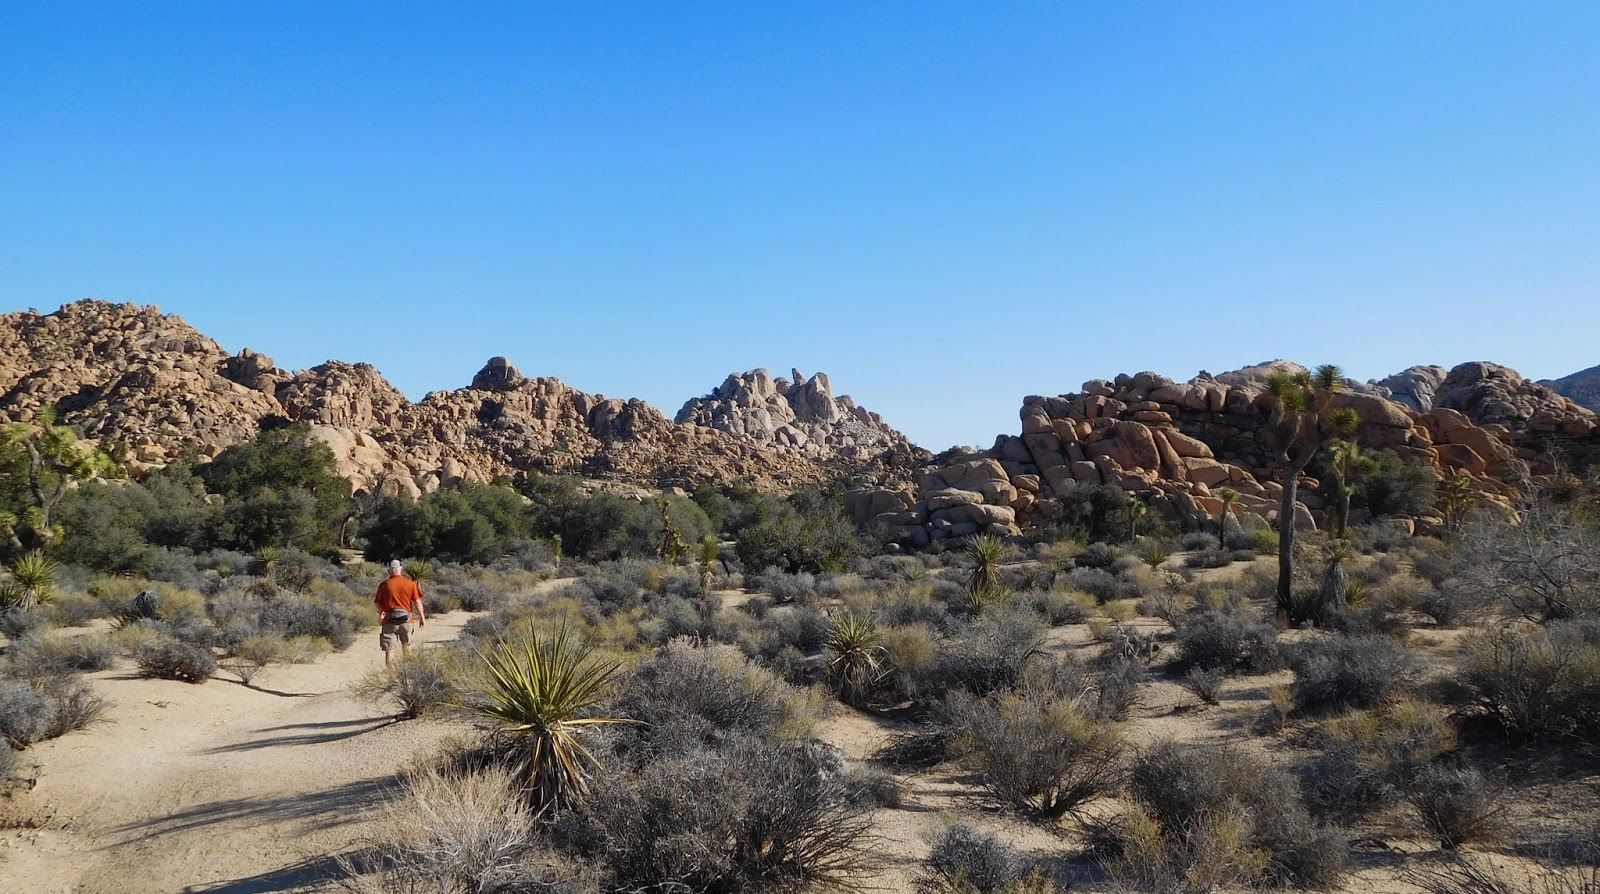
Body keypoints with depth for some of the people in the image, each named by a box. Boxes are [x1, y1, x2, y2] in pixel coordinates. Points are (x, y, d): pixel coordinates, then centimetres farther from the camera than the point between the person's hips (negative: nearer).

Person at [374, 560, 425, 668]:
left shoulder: (384, 585, -4)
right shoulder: (411, 583, -2)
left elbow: (378, 604, 1)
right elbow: (417, 601, -2)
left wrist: (380, 615, 19)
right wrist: (422, 617, 4)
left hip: (389, 621, -2)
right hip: (406, 620, 2)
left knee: (389, 649, 3)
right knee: (407, 644, 23)